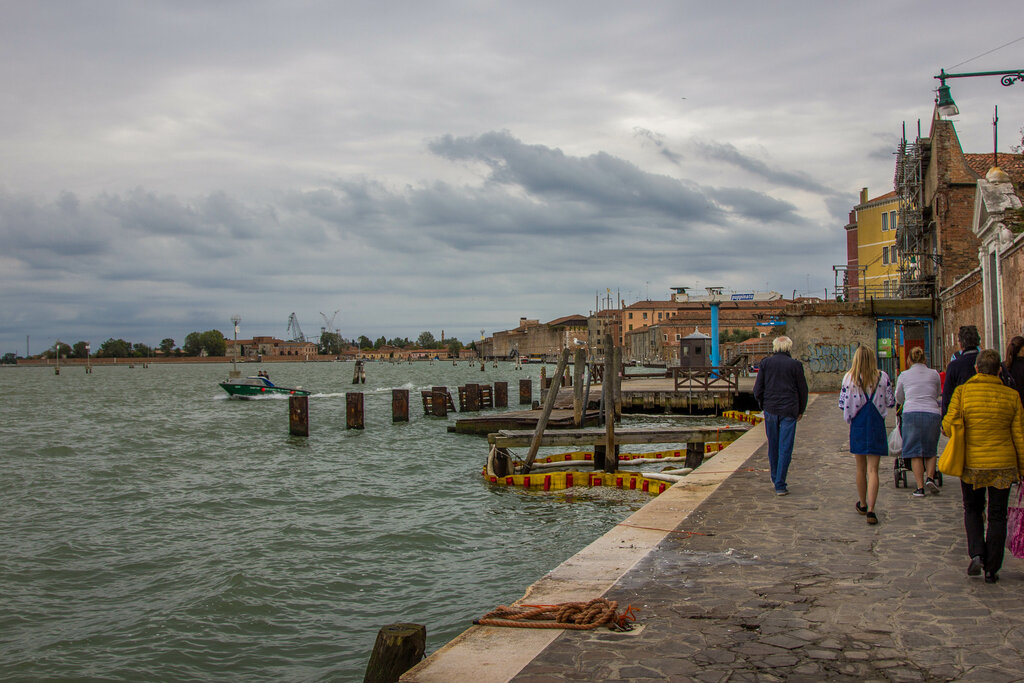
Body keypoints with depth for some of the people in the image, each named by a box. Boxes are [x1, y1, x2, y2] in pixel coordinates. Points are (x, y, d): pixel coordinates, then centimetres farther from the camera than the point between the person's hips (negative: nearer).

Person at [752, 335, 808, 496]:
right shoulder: (795, 365, -3)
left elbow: (757, 389, 2)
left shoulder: (765, 363, 1)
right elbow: (803, 390, 3)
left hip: (770, 410, 2)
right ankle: (780, 485, 0)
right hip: (789, 410, -2)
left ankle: (776, 479, 27)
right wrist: (801, 410, 15)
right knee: (785, 448, 1)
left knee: (773, 446, 16)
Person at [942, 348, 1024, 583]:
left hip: (971, 464, 0)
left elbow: (948, 426, -13)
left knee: (972, 510, 19)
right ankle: (991, 569, 11)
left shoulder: (962, 392, -9)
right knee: (997, 516, 10)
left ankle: (977, 554, 0)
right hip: (1003, 466, 1)